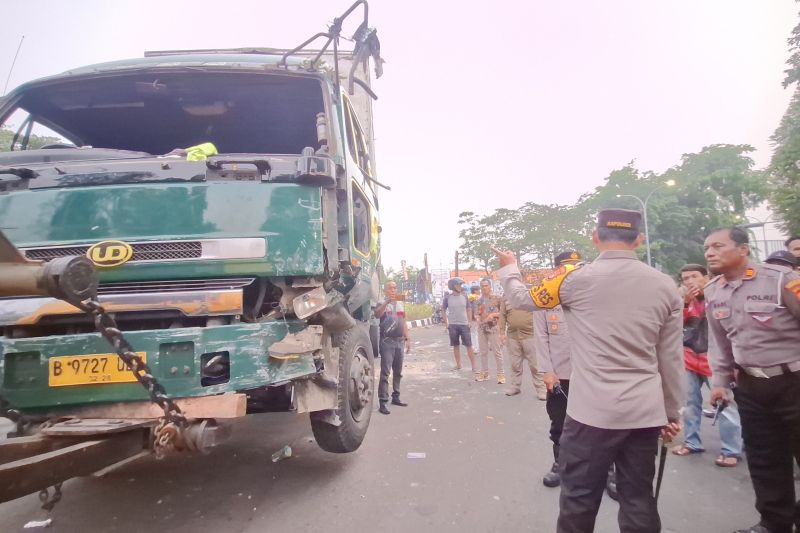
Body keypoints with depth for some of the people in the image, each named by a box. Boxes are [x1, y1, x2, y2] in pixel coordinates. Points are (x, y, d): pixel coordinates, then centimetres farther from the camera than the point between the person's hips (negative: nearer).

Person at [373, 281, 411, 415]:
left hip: (400, 341, 6)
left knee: (398, 372, 13)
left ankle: (396, 397, 25)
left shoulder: (400, 304, 16)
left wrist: (407, 339, 15)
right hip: (387, 341, -6)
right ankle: (383, 402, -7)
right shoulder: (382, 304, -2)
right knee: (385, 372, -9)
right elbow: (377, 314, -26)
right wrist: (387, 301, -38)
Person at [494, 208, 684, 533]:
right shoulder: (665, 286, 3)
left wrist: (508, 268, 25)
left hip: (593, 410, -4)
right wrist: (672, 412, 19)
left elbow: (523, 299, 6)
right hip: (645, 412, 5)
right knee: (638, 498, 16)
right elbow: (672, 359, 8)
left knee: (579, 497, 9)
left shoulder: (575, 278, -9)